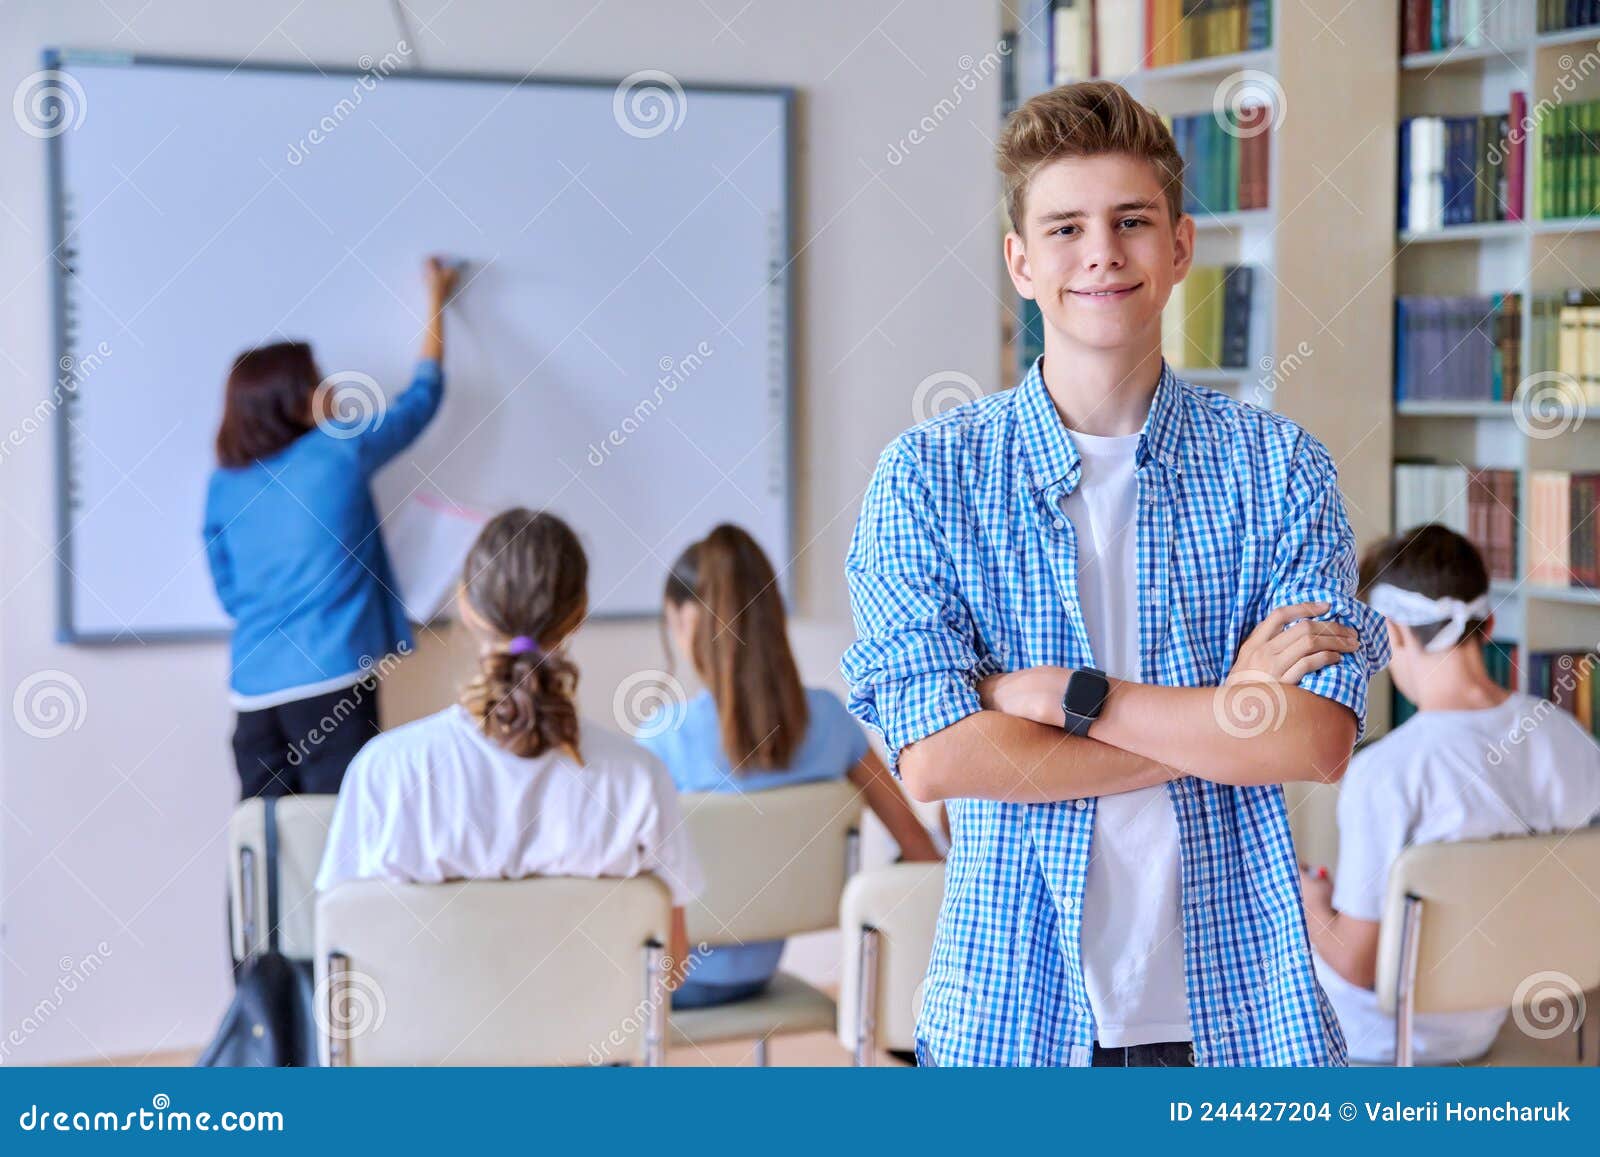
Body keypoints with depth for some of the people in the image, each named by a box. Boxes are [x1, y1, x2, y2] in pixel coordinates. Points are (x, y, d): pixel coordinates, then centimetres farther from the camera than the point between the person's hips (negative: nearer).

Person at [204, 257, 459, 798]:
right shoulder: (340, 452, -3)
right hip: (329, 678, -5)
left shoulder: (224, 485, 9)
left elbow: (228, 591, 17)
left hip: (254, 685, 5)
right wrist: (437, 303, 25)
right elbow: (421, 397, 13)